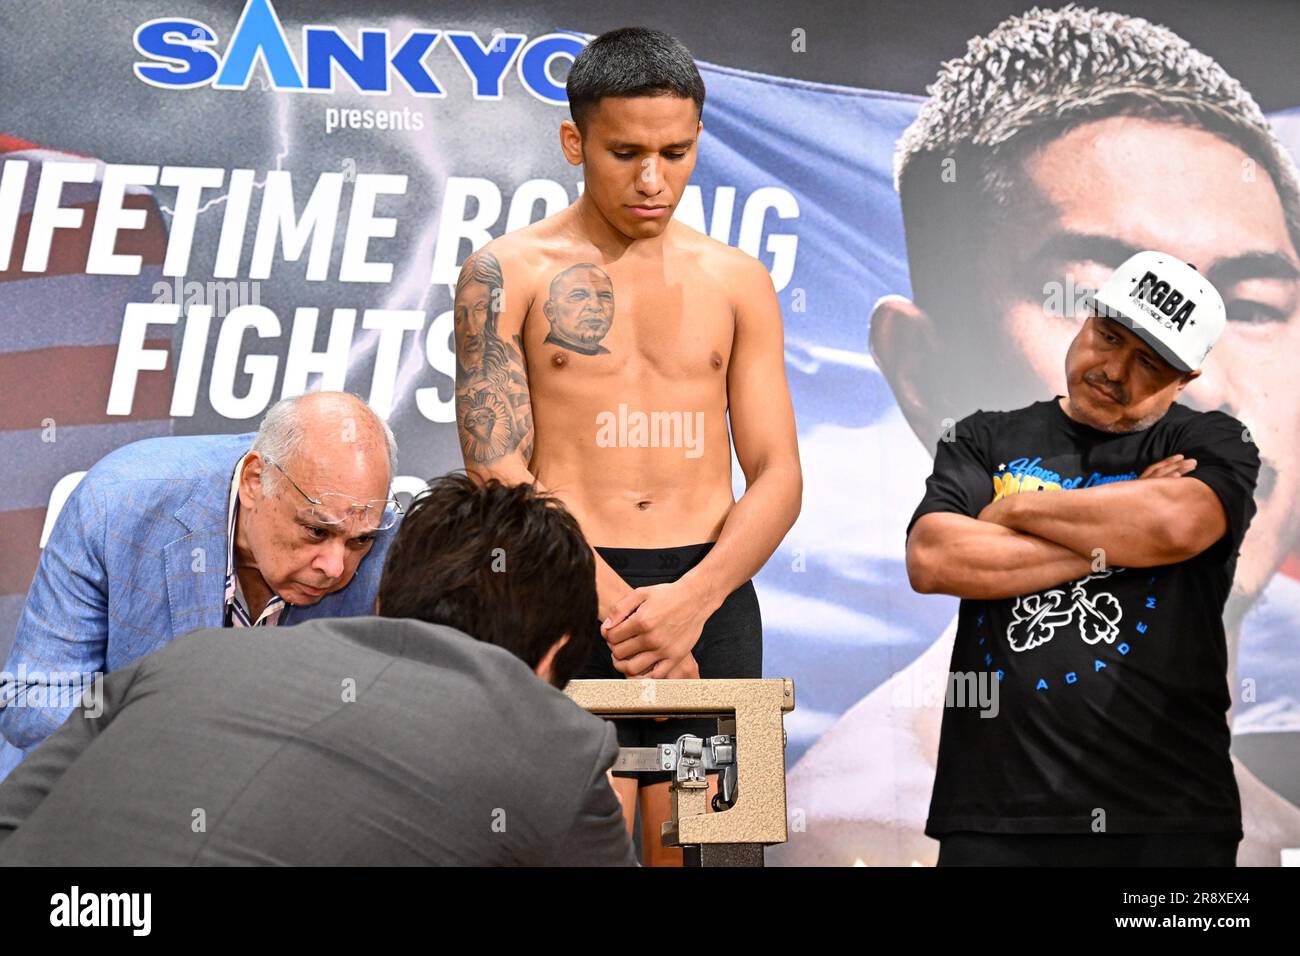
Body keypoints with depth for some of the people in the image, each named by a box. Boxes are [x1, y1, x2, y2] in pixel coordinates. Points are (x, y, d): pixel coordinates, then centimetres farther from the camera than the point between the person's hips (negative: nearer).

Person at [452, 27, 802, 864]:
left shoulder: (738, 281, 10)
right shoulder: (508, 274, 3)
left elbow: (778, 476, 5)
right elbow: (499, 473, -5)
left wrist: (690, 600, -12)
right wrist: (622, 608, -14)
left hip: (710, 593, 3)